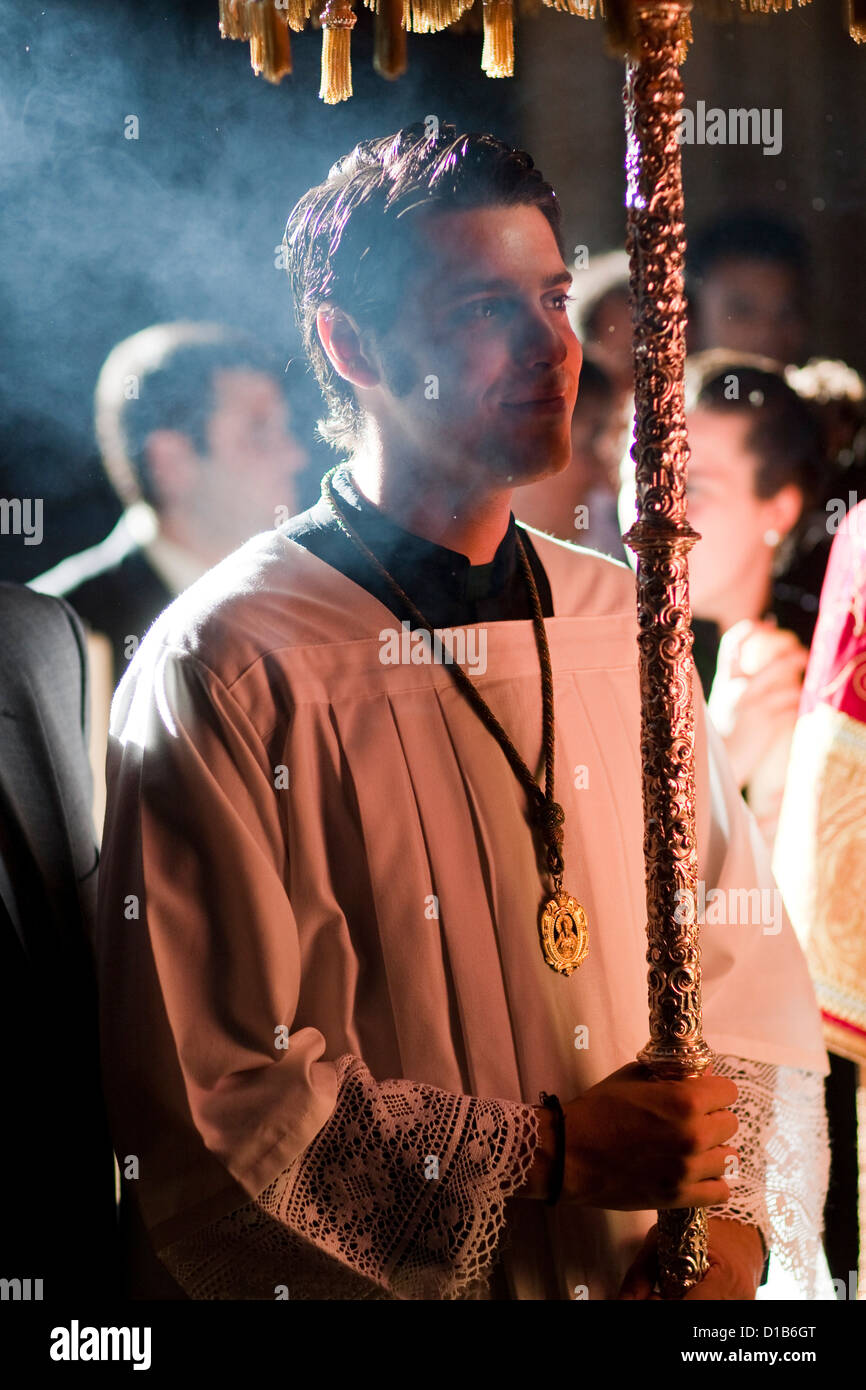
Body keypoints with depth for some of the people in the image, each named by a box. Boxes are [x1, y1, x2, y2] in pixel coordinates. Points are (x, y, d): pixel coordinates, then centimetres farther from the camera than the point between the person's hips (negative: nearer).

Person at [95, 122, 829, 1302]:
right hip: (371, 1295, -4)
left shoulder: (623, 623, 10)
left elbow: (750, 972, 12)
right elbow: (207, 1104, -11)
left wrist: (733, 1214, -4)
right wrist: (553, 1153, -12)